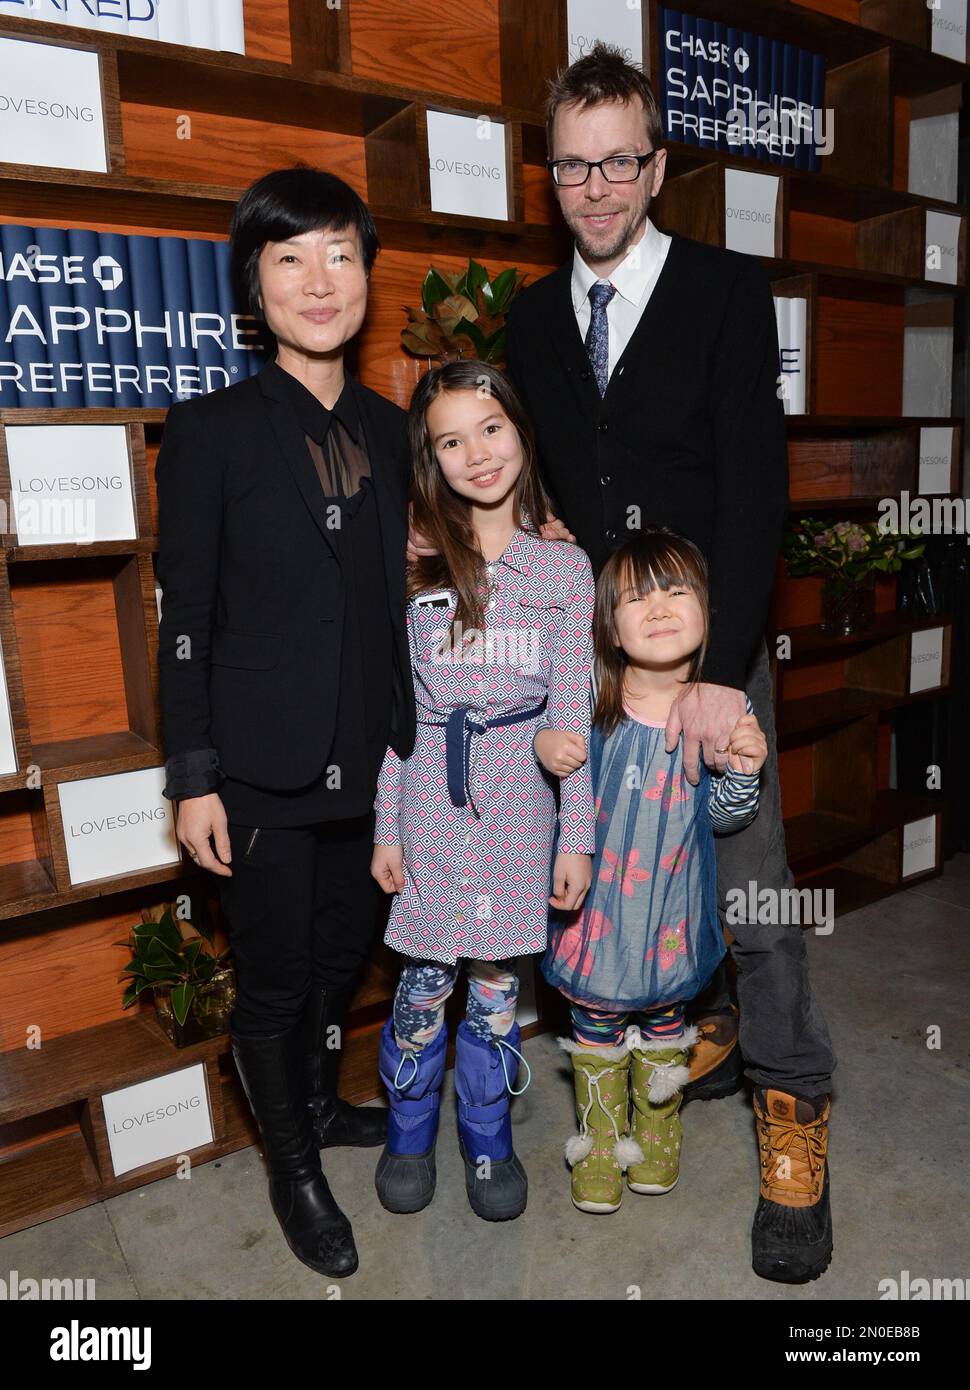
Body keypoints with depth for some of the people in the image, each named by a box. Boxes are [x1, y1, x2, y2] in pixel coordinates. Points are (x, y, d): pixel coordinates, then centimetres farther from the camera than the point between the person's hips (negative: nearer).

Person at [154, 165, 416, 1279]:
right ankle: (292, 1166, 36)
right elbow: (185, 620, -8)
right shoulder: (209, 433, -8)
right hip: (262, 768, -5)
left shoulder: (388, 431, 7)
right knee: (276, 977, 10)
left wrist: (405, 732, 11)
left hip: (367, 759, 5)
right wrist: (194, 777, -10)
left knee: (341, 950, 21)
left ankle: (318, 1104, 49)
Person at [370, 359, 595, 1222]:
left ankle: (488, 1135, 34)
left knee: (497, 978, 11)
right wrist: (387, 827, 0)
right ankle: (410, 1131, 35)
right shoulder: (414, 565, 0)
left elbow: (570, 713, 0)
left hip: (518, 799, 0)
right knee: (424, 978, 11)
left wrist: (577, 835, -1)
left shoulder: (564, 568, 0)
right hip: (430, 794, 0)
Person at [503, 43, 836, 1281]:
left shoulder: (728, 290, -2)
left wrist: (719, 668, -19)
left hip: (708, 652, -3)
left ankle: (792, 1109, 20)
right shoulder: (532, 316, 11)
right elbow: (538, 482, 12)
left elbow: (755, 488, -11)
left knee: (750, 885, -1)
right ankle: (697, 1025, 37)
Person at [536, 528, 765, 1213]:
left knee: (665, 1018, 23)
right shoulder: (592, 705, -18)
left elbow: (723, 815, -6)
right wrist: (542, 743, -21)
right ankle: (600, 1142, 41)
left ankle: (658, 1134, 49)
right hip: (598, 898, 0)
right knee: (596, 1026, 17)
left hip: (673, 905, 1)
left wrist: (744, 771, -25)